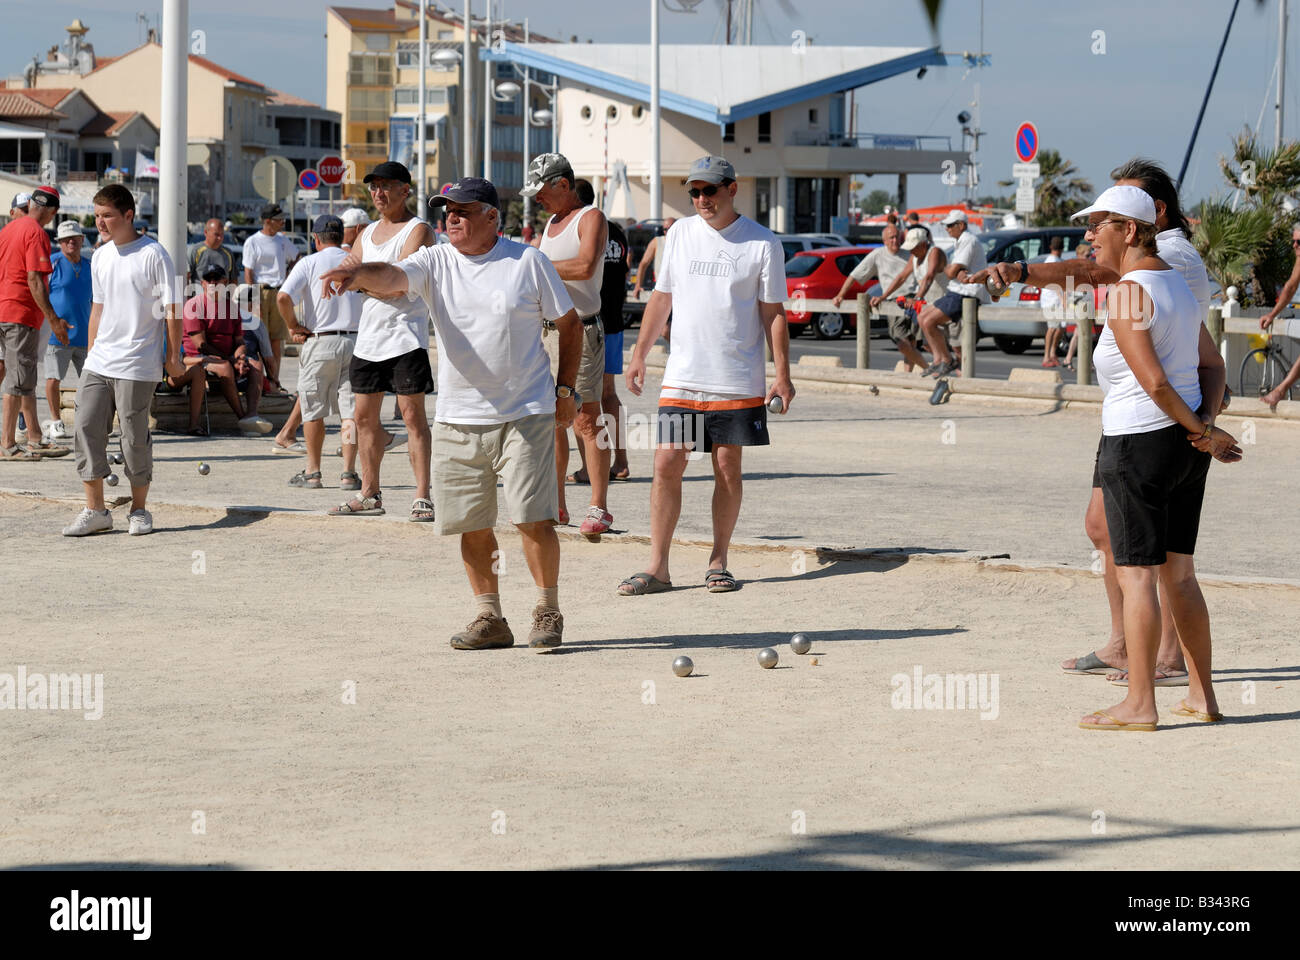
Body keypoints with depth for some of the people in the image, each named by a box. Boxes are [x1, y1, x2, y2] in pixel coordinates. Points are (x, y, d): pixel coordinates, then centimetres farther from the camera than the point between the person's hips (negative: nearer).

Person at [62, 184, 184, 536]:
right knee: (87, 427, -1)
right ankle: (95, 511, 5)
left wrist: (172, 356, -7)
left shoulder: (152, 254, -7)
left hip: (138, 365, -6)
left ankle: (139, 510, 14)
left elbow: (171, 309, -6)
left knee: (135, 436, -1)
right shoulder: (100, 257, 12)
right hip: (99, 362, 6)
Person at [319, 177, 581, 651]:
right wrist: (359, 273, -40)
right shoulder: (435, 262, 3)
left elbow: (569, 322, 7)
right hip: (458, 418, 3)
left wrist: (565, 389, 4)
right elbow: (393, 277, -17)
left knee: (533, 519, -7)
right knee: (472, 525, 6)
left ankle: (548, 612, 9)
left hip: (526, 414, -3)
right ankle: (490, 618, 18)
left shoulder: (527, 261, 0)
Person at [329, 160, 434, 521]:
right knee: (365, 416, 10)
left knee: (413, 415, -9)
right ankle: (369, 494, 19)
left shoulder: (417, 230, -6)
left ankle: (422, 496, -10)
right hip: (368, 337, 8)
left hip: (405, 336, -8)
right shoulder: (367, 234, 19)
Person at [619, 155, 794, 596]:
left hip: (738, 381, -2)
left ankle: (718, 562, 16)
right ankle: (657, 568, 0)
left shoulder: (763, 243, -2)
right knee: (666, 465, -4)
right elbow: (662, 297, 16)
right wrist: (639, 354, 13)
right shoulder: (680, 233, 8)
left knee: (728, 469, 4)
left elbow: (773, 312, 1)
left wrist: (782, 374, -5)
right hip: (681, 377, 2)